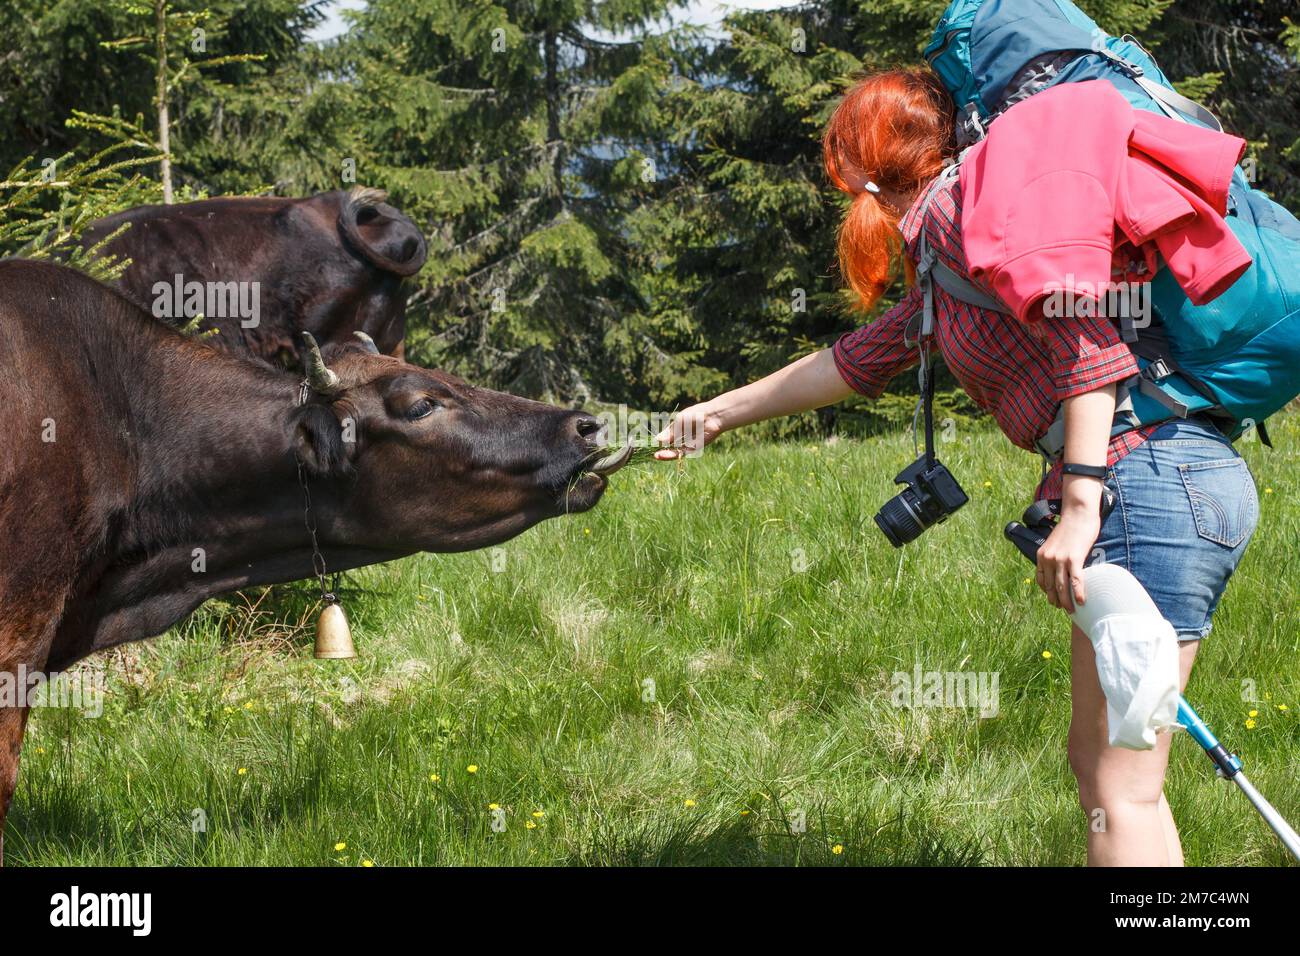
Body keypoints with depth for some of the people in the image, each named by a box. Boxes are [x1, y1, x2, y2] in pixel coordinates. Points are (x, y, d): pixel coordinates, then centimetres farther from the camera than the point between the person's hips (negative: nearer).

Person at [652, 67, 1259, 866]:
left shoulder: (958, 205, -5)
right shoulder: (946, 274, 26)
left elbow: (1083, 325, -18)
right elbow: (861, 358, 40)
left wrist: (1079, 504, -23)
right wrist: (724, 411, 49)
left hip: (1149, 472, -10)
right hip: (1197, 485, 10)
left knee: (1120, 792, -8)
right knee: (1102, 768, 16)